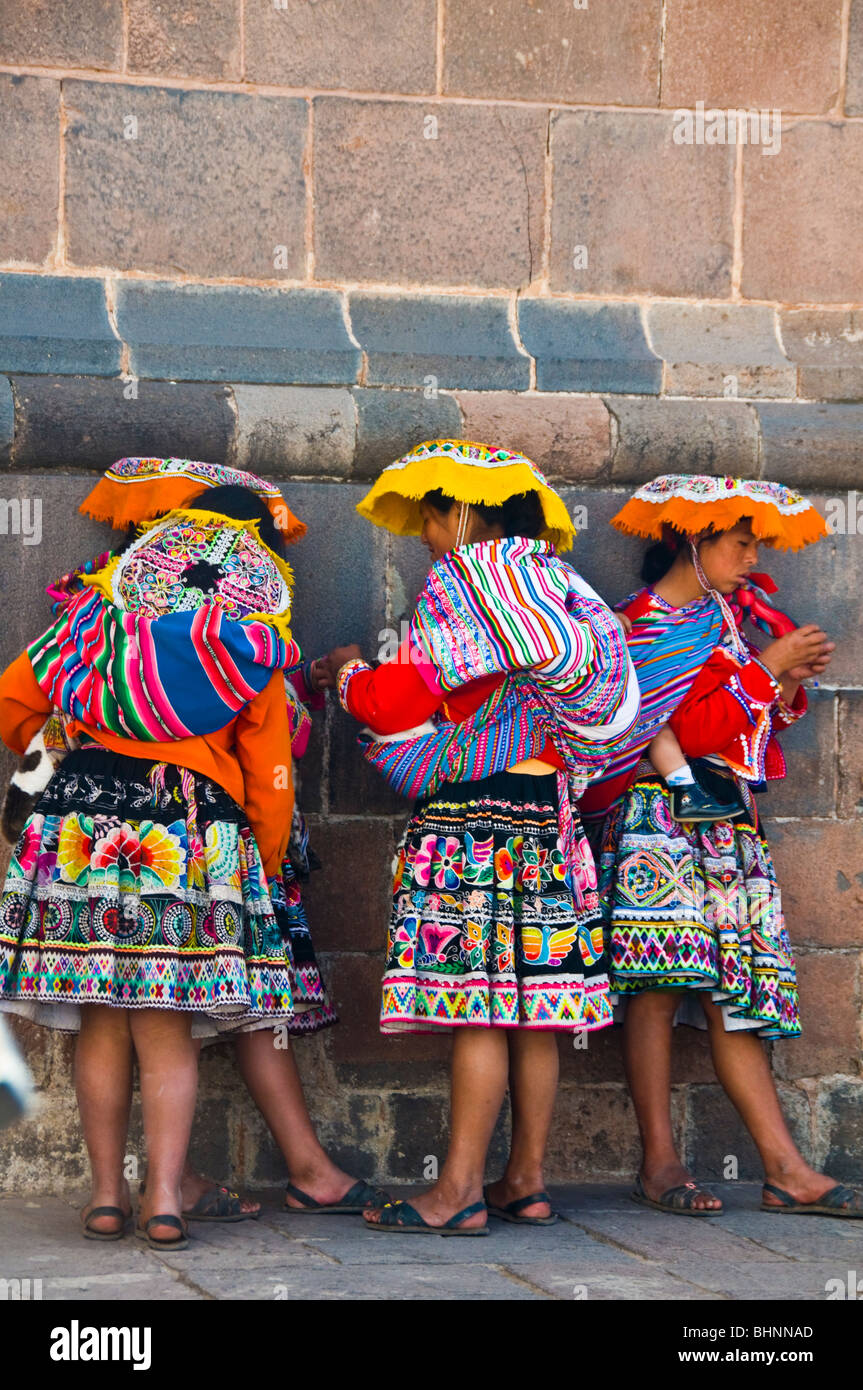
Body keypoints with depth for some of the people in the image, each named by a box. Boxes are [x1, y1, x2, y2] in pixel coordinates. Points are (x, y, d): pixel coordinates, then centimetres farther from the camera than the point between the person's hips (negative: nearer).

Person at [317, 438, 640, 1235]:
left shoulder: (459, 581, -5)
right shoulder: (558, 588, 16)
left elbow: (407, 700, -11)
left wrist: (352, 676, 11)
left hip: (473, 813, -8)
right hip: (547, 814, 8)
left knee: (477, 1005, -10)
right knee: (532, 1007, 8)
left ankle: (460, 1191, -10)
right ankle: (527, 1180, 12)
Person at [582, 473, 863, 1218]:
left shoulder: (720, 616, 19)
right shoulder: (649, 624, -6)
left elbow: (763, 722, 23)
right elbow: (702, 726, -17)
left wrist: (790, 683, 4)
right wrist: (767, 667, -8)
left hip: (726, 824, 8)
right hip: (659, 820, -8)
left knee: (734, 992, 4)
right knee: (660, 986, -11)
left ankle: (786, 1170, -1)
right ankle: (660, 1164, -7)